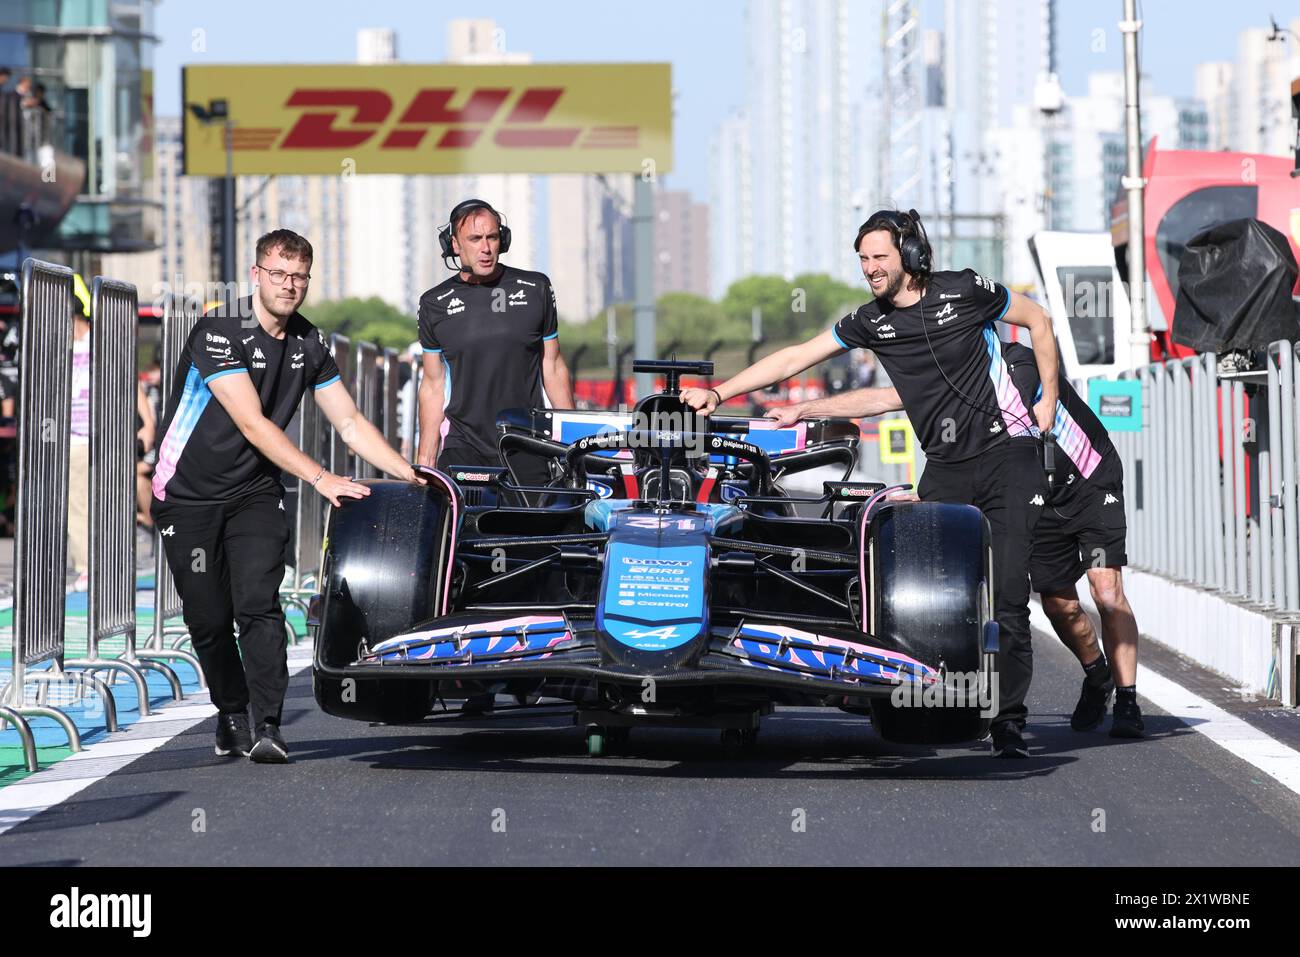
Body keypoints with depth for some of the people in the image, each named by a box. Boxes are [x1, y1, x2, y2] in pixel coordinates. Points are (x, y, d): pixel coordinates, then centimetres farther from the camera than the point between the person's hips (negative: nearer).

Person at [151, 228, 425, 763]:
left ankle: (268, 728, -19)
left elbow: (350, 422, 6)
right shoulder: (219, 333, -19)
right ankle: (232, 714, 23)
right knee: (209, 618, 1)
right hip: (189, 492, -3)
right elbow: (252, 423, -25)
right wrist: (320, 478, -31)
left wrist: (410, 474, -5)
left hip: (254, 492, 4)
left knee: (259, 604, -15)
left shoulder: (309, 345, 2)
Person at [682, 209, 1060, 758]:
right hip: (945, 471, 4)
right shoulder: (871, 322, 6)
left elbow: (1037, 321, 9)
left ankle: (1009, 721, -4)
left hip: (1008, 456, -4)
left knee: (1007, 598, -10)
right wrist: (719, 393, 2)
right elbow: (793, 359, 7)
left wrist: (1048, 401, 6)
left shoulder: (964, 292, -5)